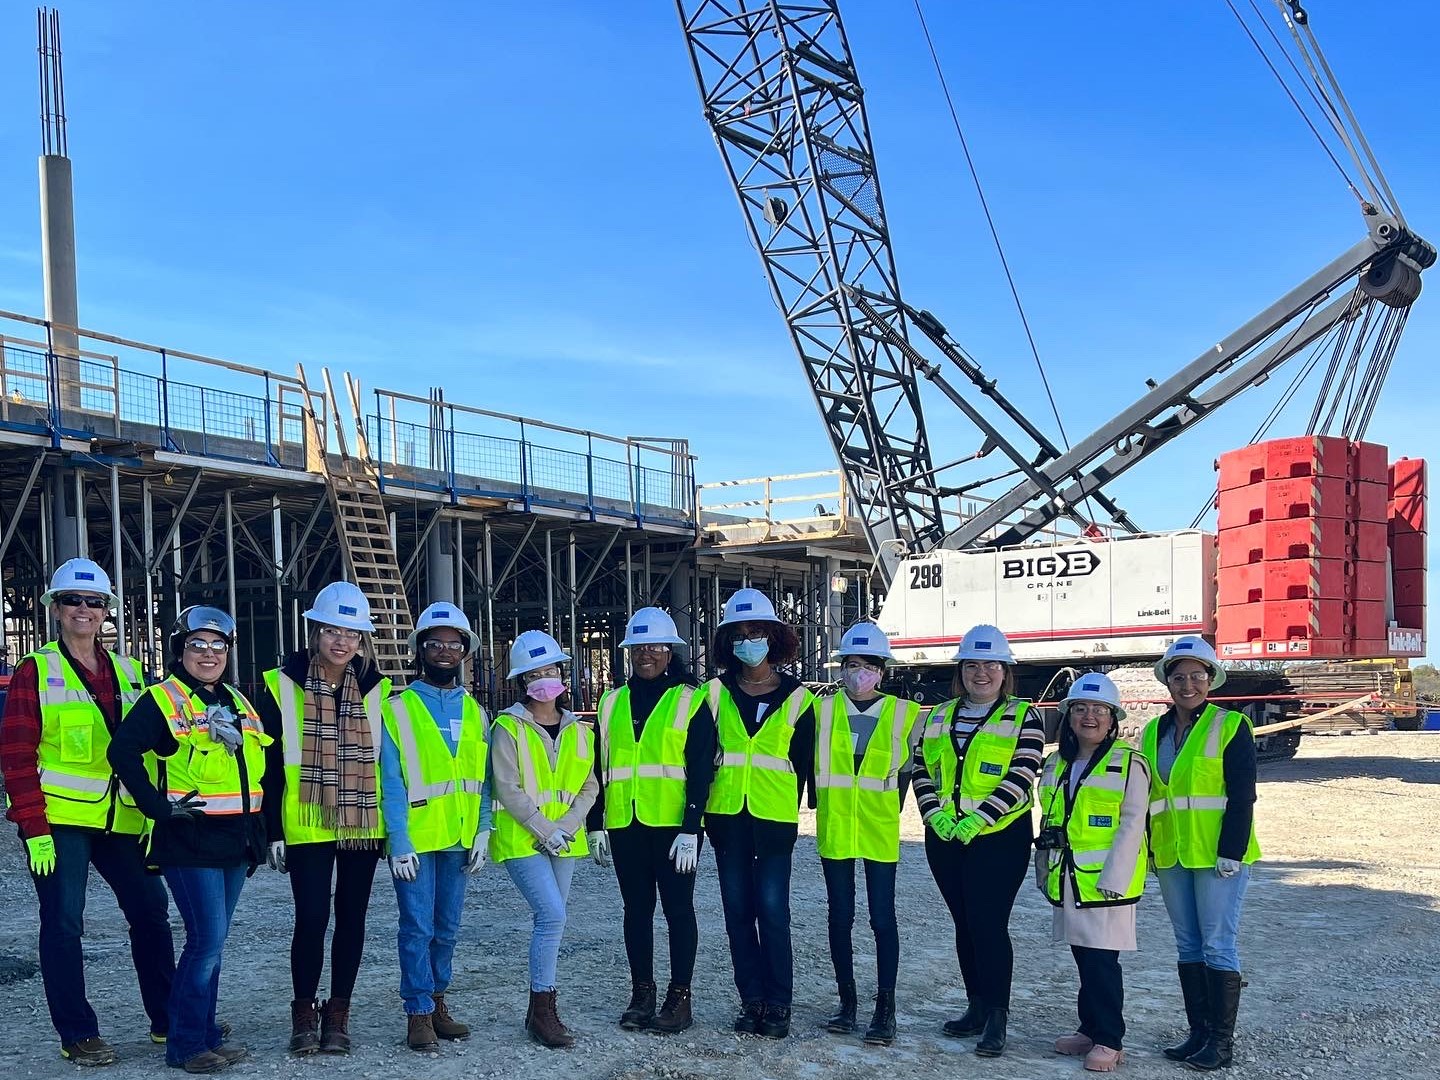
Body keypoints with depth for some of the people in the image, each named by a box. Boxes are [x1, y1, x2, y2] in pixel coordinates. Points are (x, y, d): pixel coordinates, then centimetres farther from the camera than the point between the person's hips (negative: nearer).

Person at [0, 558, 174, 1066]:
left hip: (121, 818, 5)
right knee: (63, 923, -1)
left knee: (150, 910, 8)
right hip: (60, 819, -4)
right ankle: (77, 1034, 11)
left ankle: (167, 1019, 21)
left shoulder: (128, 673, 11)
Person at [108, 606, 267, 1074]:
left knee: (211, 943, 13)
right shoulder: (163, 701, -7)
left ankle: (205, 1034, 22)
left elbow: (258, 767, 23)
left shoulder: (239, 704, 15)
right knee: (206, 942, -9)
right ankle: (185, 1044, 3)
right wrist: (158, 805, -20)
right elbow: (123, 751, -19)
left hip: (235, 842, 7)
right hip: (189, 843, -7)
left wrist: (259, 833, 19)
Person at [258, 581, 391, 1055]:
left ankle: (338, 1013, 21)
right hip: (307, 825, -2)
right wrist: (272, 830, -5)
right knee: (312, 918, -3)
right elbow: (269, 764, -2)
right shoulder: (283, 685, -3)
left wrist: (394, 826, 7)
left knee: (351, 918, 8)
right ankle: (304, 1012, 16)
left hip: (363, 825, 3)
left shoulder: (376, 689, 4)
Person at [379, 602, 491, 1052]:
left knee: (447, 928, 13)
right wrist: (399, 842, -15)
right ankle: (418, 1014, 9)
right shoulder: (398, 710, -5)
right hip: (415, 840, -4)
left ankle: (437, 1001, 27)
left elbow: (482, 779, 9)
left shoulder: (474, 713, 9)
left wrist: (483, 831, 0)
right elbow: (390, 783, -9)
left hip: (458, 839, 4)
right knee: (418, 928, -1)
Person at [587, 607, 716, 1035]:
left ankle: (679, 997, 10)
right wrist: (595, 824, 10)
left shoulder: (690, 701, -1)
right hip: (625, 824, 4)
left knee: (677, 908, 2)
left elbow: (701, 771, -6)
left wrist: (691, 828, -13)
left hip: (673, 824, -4)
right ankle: (641, 993, 20)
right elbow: (600, 768, 14)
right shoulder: (613, 703, 12)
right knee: (636, 909, 10)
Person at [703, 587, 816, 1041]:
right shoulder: (716, 694, 6)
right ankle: (752, 999, 16)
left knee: (771, 909, -6)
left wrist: (789, 804, 5)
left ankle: (779, 1004, 5)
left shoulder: (796, 697, 3)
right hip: (727, 815, 3)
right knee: (737, 909, 6)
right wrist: (700, 808, 1)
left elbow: (803, 763, 7)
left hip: (774, 816, -2)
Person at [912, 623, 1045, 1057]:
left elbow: (1021, 778, -11)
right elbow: (922, 769, 10)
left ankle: (996, 1020, 0)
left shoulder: (1023, 717, -2)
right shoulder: (939, 716, 13)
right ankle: (977, 1008, 23)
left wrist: (978, 818, -20)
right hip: (944, 838, 5)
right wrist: (935, 813, -7)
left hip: (998, 839, -5)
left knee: (989, 924, -8)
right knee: (964, 924, 12)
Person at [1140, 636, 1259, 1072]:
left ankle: (1222, 1040, 6)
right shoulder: (1154, 732, 11)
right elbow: (1144, 796, 16)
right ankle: (1198, 1032, 20)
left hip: (1217, 855, -6)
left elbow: (1241, 795, -10)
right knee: (1188, 946, 11)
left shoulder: (1230, 726, -6)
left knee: (1218, 946, -3)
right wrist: (1148, 849, 13)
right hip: (1170, 856, 6)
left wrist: (1232, 852, -16)